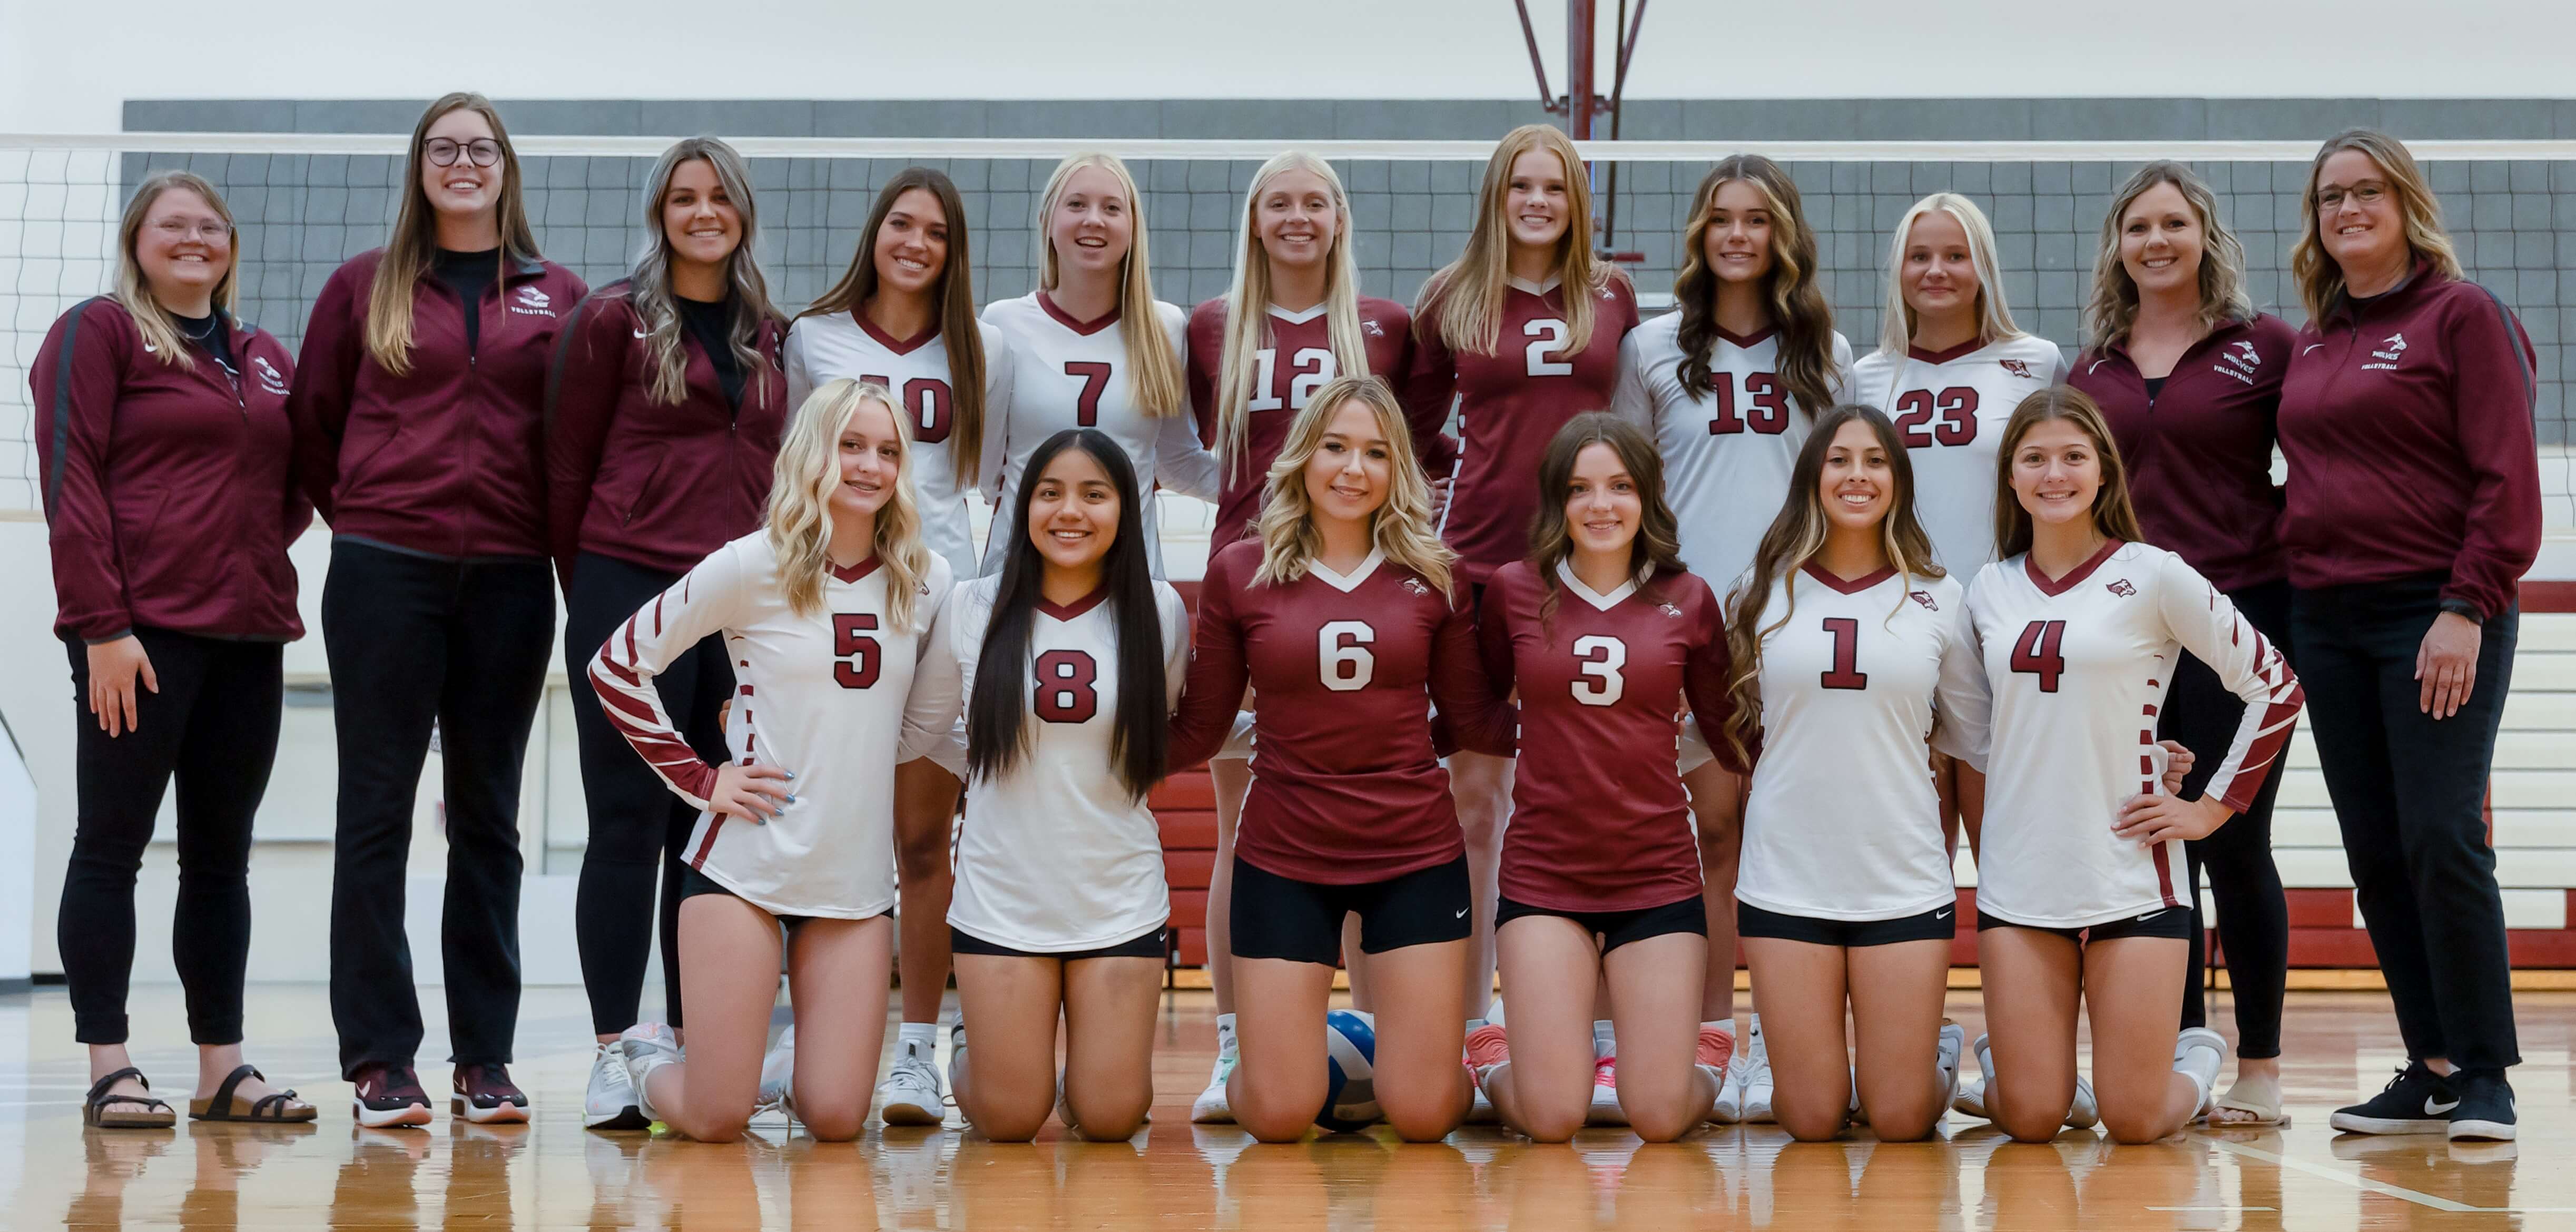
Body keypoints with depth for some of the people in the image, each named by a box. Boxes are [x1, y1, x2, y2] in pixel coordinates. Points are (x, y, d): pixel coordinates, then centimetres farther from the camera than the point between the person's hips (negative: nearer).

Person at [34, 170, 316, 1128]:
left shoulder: (266, 359, 19)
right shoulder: (97, 332, 1)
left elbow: (295, 485, 25)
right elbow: (70, 481, -8)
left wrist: (264, 548, 3)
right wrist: (99, 621, -15)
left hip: (249, 638, 6)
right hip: (138, 633, -6)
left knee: (222, 857, 8)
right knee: (112, 845, -2)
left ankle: (221, 1067, 13)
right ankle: (108, 1071, 2)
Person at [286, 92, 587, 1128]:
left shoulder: (561, 297, 8)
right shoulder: (365, 286, 8)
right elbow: (312, 419, 11)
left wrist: (556, 532, 4)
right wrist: (358, 514, 7)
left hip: (509, 579, 1)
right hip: (384, 573, -1)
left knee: (488, 818, 6)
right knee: (376, 813, -1)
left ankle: (485, 1059, 11)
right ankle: (380, 1060, 4)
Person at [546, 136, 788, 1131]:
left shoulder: (768, 333, 14)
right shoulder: (614, 319, 1)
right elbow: (567, 465, 2)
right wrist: (588, 593, 3)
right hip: (632, 591, -4)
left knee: (715, 828, 7)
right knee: (630, 824, -3)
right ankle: (614, 1055, 1)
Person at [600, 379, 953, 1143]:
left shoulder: (926, 582, 3)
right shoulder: (753, 568, -7)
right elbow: (615, 667, -4)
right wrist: (700, 781, -7)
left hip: (858, 874, 3)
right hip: (745, 860, -3)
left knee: (837, 1121, -4)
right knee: (716, 1122, -3)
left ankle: (798, 1070, 31)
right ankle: (651, 1059, 31)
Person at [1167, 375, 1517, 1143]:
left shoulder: (1431, 576, 3)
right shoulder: (1239, 573, 0)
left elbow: (1474, 719, 8)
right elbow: (1199, 729, 3)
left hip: (1416, 855, 1)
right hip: (1283, 857, -1)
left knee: (1424, 1114, 0)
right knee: (1279, 1116, -1)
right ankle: (1312, 1058, 34)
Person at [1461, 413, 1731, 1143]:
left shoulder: (1687, 600, 3)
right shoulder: (1515, 591, 1)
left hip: (1658, 875, 1)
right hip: (1544, 873, -1)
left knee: (1661, 1117, -2)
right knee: (1551, 1118, -7)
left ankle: (1708, 1057, 32)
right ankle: (1494, 1058, 27)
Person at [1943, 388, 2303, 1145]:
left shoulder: (2151, 576, -3)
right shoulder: (1990, 591, 9)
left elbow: (2276, 686, 1)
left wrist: (2213, 807, -1)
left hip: (2130, 876, -3)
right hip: (2019, 878, 3)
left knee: (2134, 1122, -3)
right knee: (2032, 1121, -2)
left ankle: (2197, 1062, 30)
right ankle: (2005, 1068, 32)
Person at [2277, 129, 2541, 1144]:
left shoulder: (2463, 314, -2)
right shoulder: (2311, 343, 16)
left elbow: (2507, 477, -9)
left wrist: (2468, 610, -15)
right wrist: (2294, 570, 6)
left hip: (2438, 614, -6)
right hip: (2327, 620, 6)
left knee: (2443, 838, -10)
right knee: (2374, 851, 5)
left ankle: (2486, 1074, 1)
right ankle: (2432, 1068, 13)